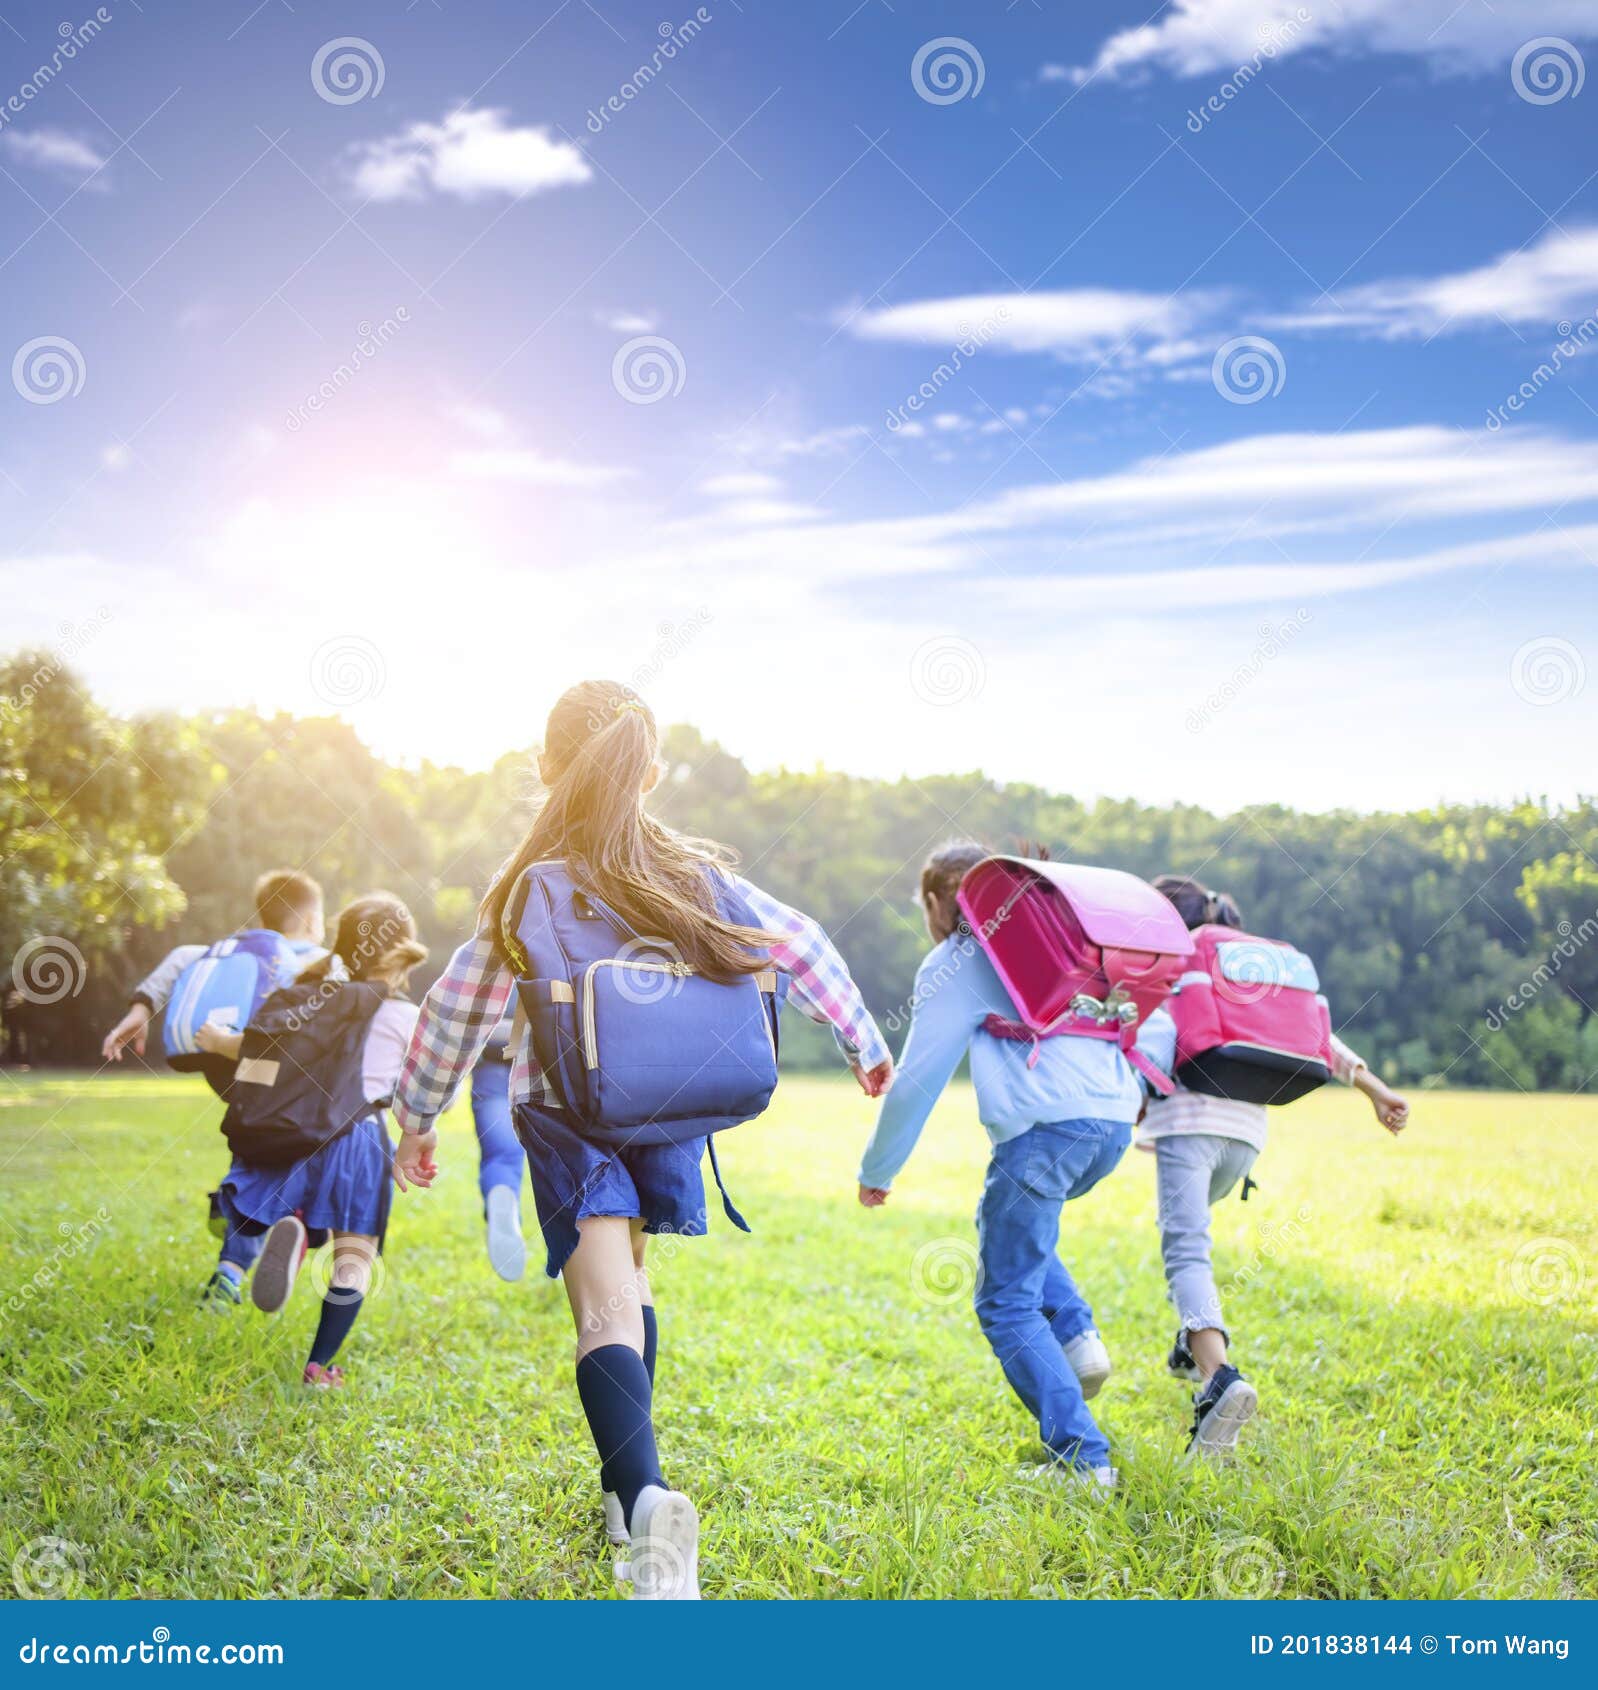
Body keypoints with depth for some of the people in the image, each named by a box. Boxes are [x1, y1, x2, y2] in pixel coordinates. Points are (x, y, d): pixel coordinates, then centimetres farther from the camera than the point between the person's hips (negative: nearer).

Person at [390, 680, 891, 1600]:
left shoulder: (531, 891, -5)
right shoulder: (700, 877, 1)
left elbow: (458, 1013, 1)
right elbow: (804, 949, 6)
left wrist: (417, 1120, 14)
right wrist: (865, 1043, 19)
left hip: (567, 1116, -3)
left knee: (607, 1314, -11)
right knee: (629, 1279, 24)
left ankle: (646, 1498, -35)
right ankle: (628, 1487, 29)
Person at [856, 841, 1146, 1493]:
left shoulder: (952, 963, 6)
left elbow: (917, 1079, 5)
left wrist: (877, 1169, 16)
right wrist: (1140, 1090, 34)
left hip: (1045, 1127, -7)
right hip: (1114, 1121, 8)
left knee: (1006, 1304, 3)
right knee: (1008, 1218, 32)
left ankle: (1084, 1458, -6)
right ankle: (1077, 1335, 11)